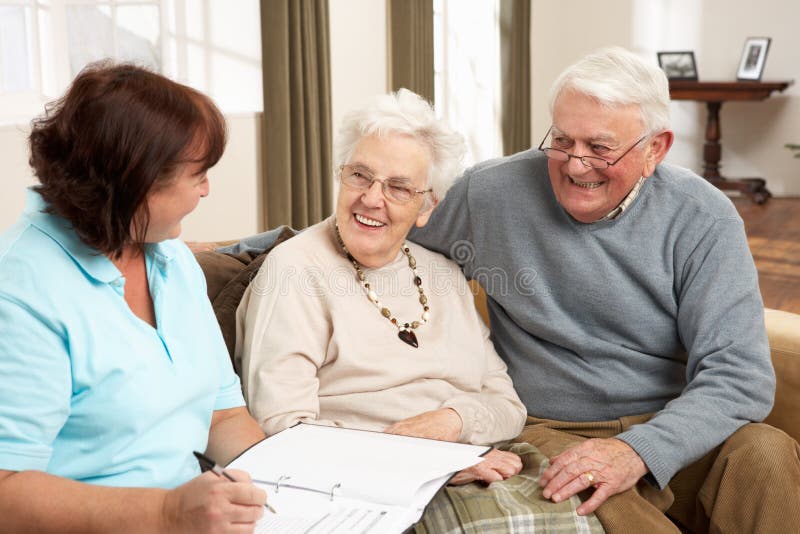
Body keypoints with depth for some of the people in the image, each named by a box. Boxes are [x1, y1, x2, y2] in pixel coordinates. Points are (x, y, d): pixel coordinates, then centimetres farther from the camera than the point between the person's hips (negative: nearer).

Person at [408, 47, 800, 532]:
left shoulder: (702, 218, -6)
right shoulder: (493, 194, -5)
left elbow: (739, 373, -13)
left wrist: (638, 450, -30)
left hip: (670, 428, 2)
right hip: (551, 431, -1)